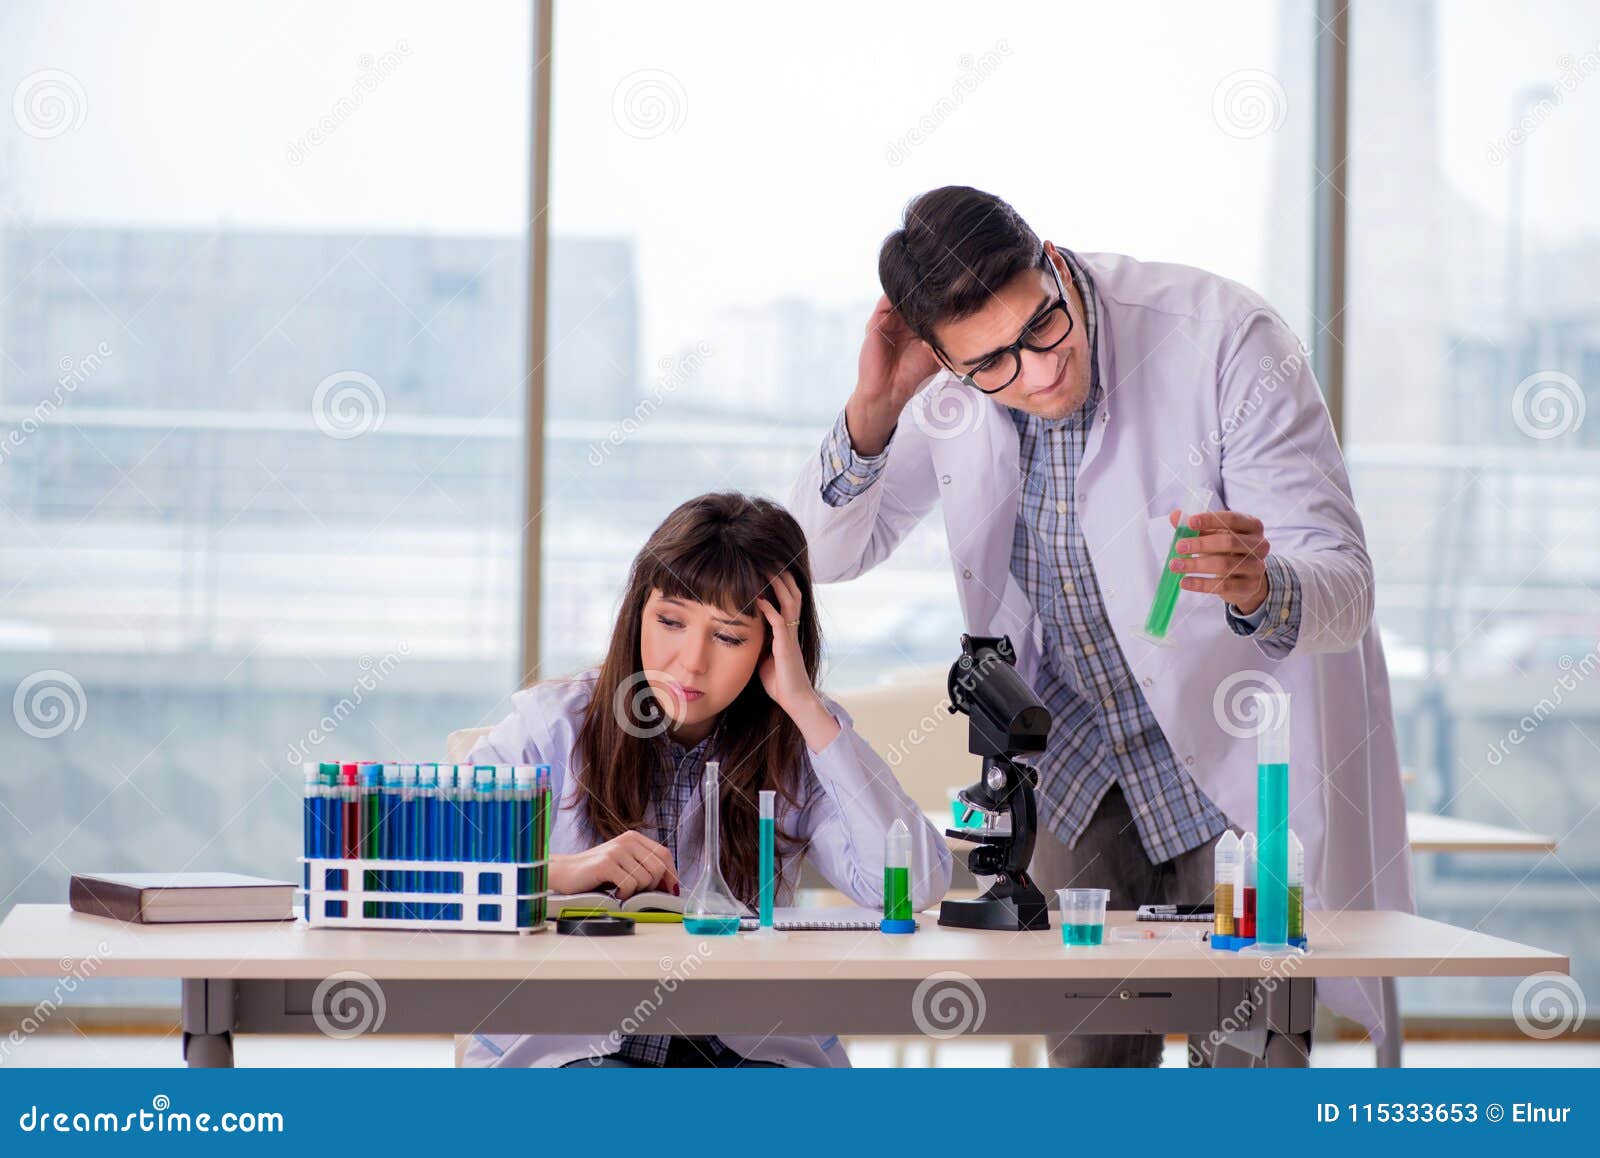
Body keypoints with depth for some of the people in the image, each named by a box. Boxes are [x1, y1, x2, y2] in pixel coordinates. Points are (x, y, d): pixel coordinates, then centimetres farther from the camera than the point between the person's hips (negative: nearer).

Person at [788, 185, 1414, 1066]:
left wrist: (1258, 588, -48)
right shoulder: (944, 380, -11)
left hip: (1246, 756, -4)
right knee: (1088, 1063, 4)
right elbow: (822, 555, -4)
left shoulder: (1222, 337, -25)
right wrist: (871, 411, -23)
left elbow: (1344, 586, -24)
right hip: (1080, 756, 4)